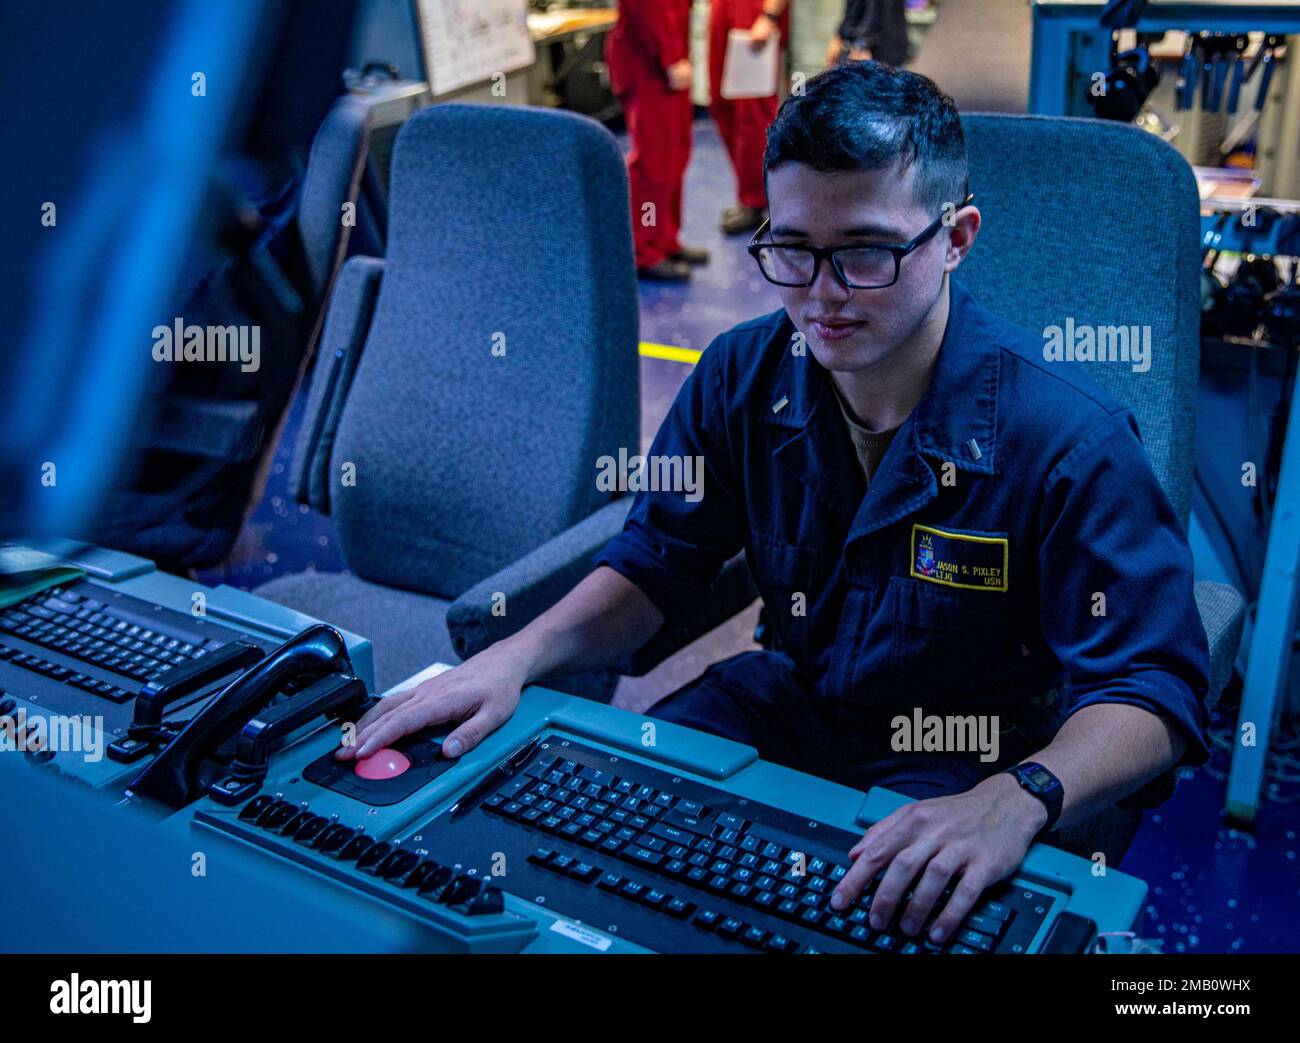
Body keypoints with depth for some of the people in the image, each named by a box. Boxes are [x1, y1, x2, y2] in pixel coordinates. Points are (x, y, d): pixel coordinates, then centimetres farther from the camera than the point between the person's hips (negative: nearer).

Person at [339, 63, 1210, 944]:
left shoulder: (1067, 438, -23)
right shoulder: (743, 377, -7)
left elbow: (1151, 686, -23)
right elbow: (654, 567, 2)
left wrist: (1015, 801, -43)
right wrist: (519, 656, -17)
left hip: (966, 764, -3)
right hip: (785, 702, 4)